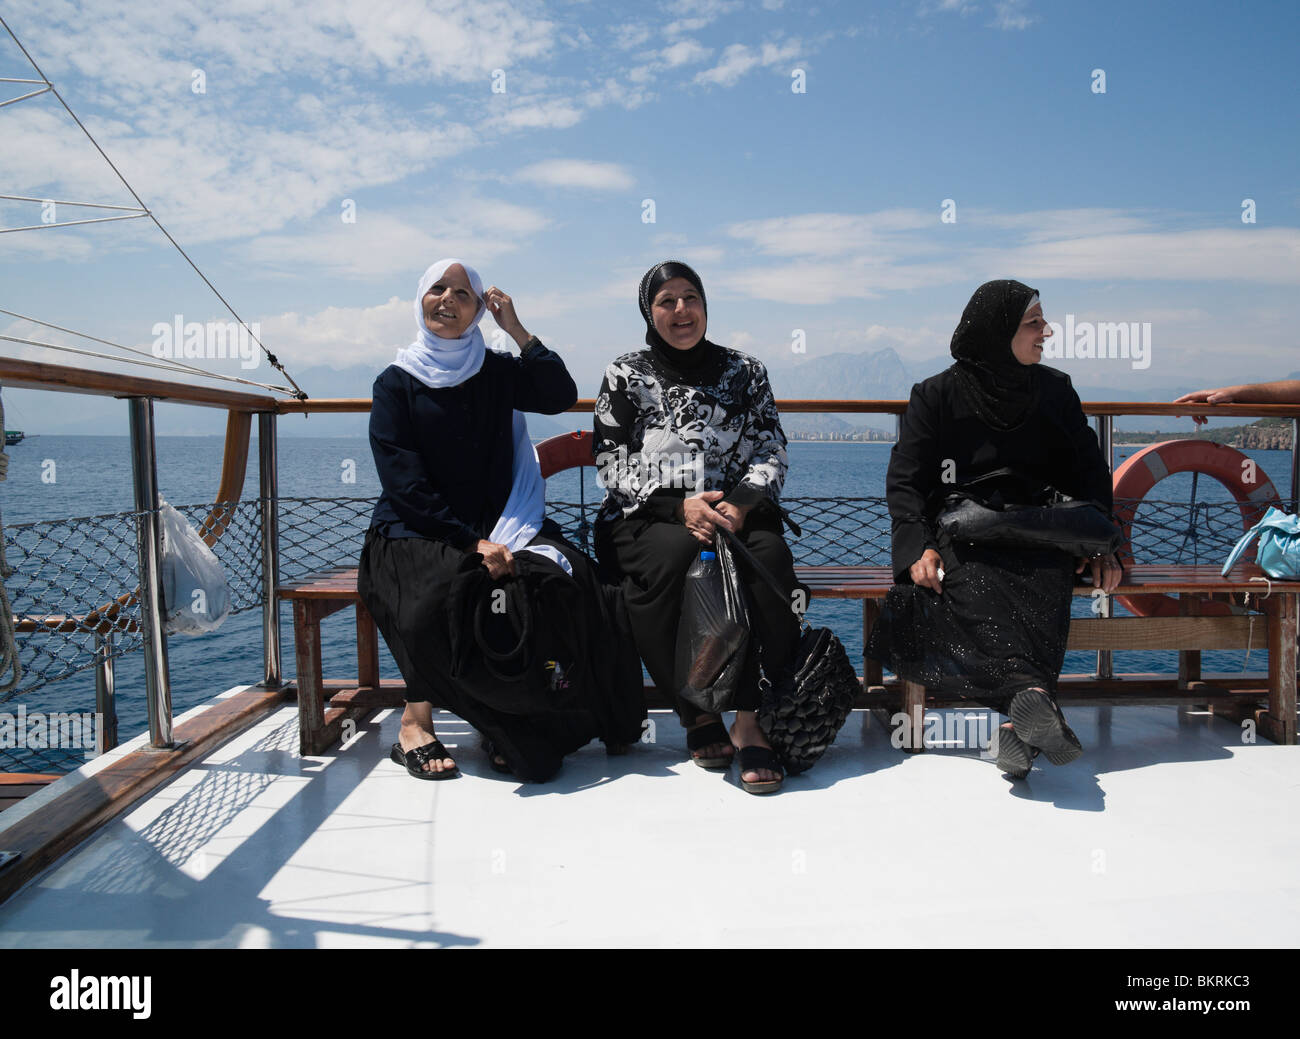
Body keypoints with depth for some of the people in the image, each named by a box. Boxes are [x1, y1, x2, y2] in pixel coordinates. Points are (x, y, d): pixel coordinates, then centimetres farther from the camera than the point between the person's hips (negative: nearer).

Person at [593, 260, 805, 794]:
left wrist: (742, 504, -15)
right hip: (646, 522, -1)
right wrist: (680, 507, -16)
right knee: (677, 552, -37)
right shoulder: (626, 376, 8)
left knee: (769, 553, -32)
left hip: (739, 514, 2)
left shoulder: (745, 372, 14)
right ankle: (696, 714, -21)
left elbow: (771, 453, 7)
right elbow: (614, 467, 0)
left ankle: (749, 720, -29)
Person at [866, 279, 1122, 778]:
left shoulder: (1054, 390, 17)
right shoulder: (937, 395, 6)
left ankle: (1019, 723, -51)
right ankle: (1032, 692, -57)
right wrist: (919, 547, -18)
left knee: (1043, 585, -35)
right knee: (973, 585, -38)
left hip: (1038, 537, 2)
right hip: (959, 537, -2)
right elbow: (904, 480, 1)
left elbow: (1089, 474, 17)